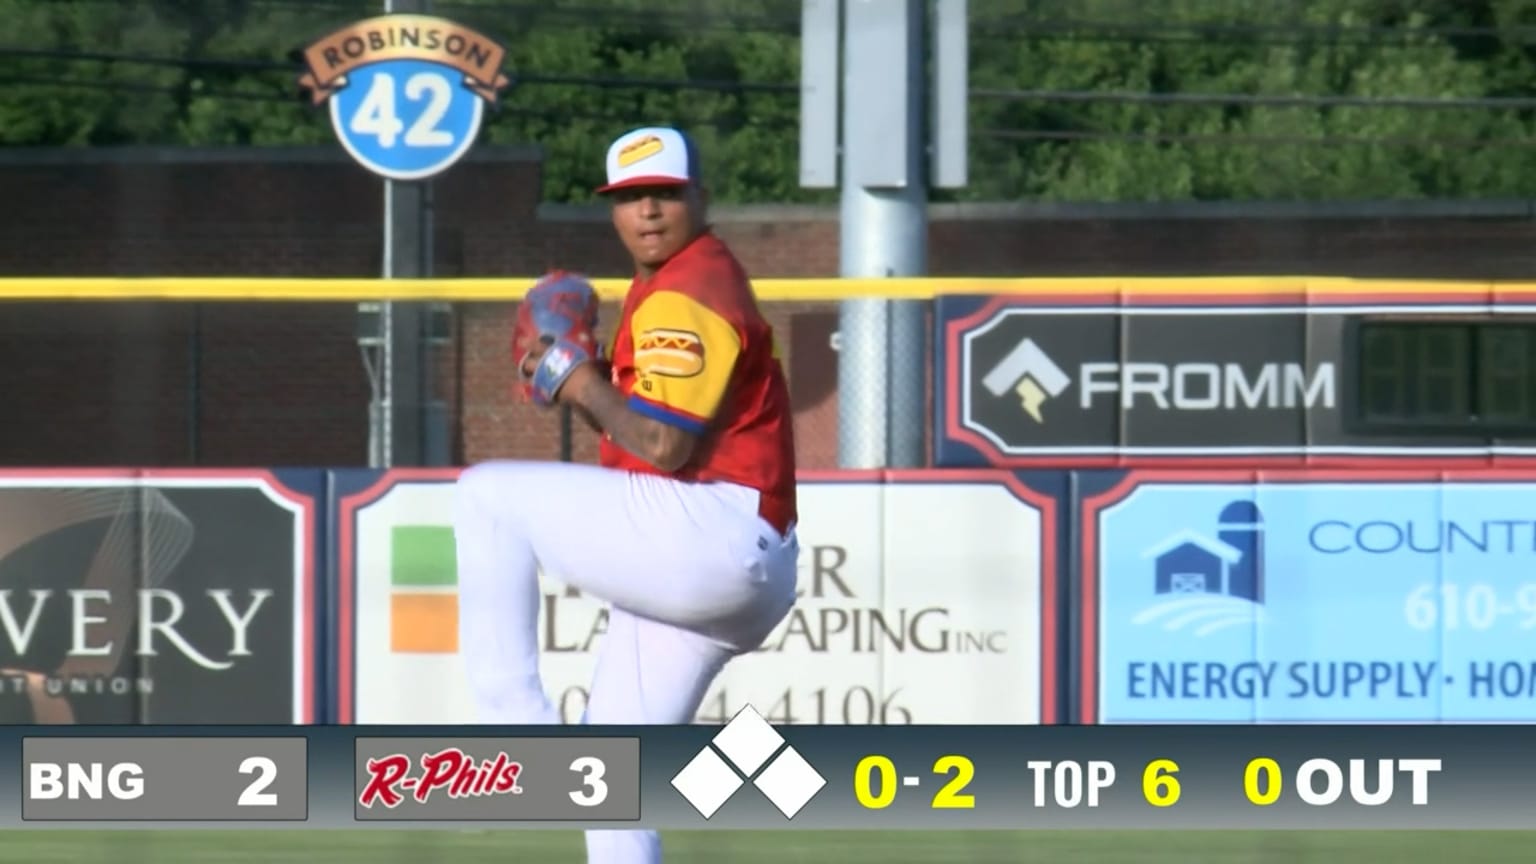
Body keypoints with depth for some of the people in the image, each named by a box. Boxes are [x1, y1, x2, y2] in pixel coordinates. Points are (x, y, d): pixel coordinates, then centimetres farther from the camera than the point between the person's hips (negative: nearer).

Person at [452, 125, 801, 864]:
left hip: (708, 534, -10)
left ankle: (513, 717, -15)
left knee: (487, 496, -12)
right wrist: (579, 385, 9)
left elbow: (662, 446, -19)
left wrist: (581, 381, -6)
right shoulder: (681, 285, 24)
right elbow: (643, 433, 24)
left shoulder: (683, 298, -9)